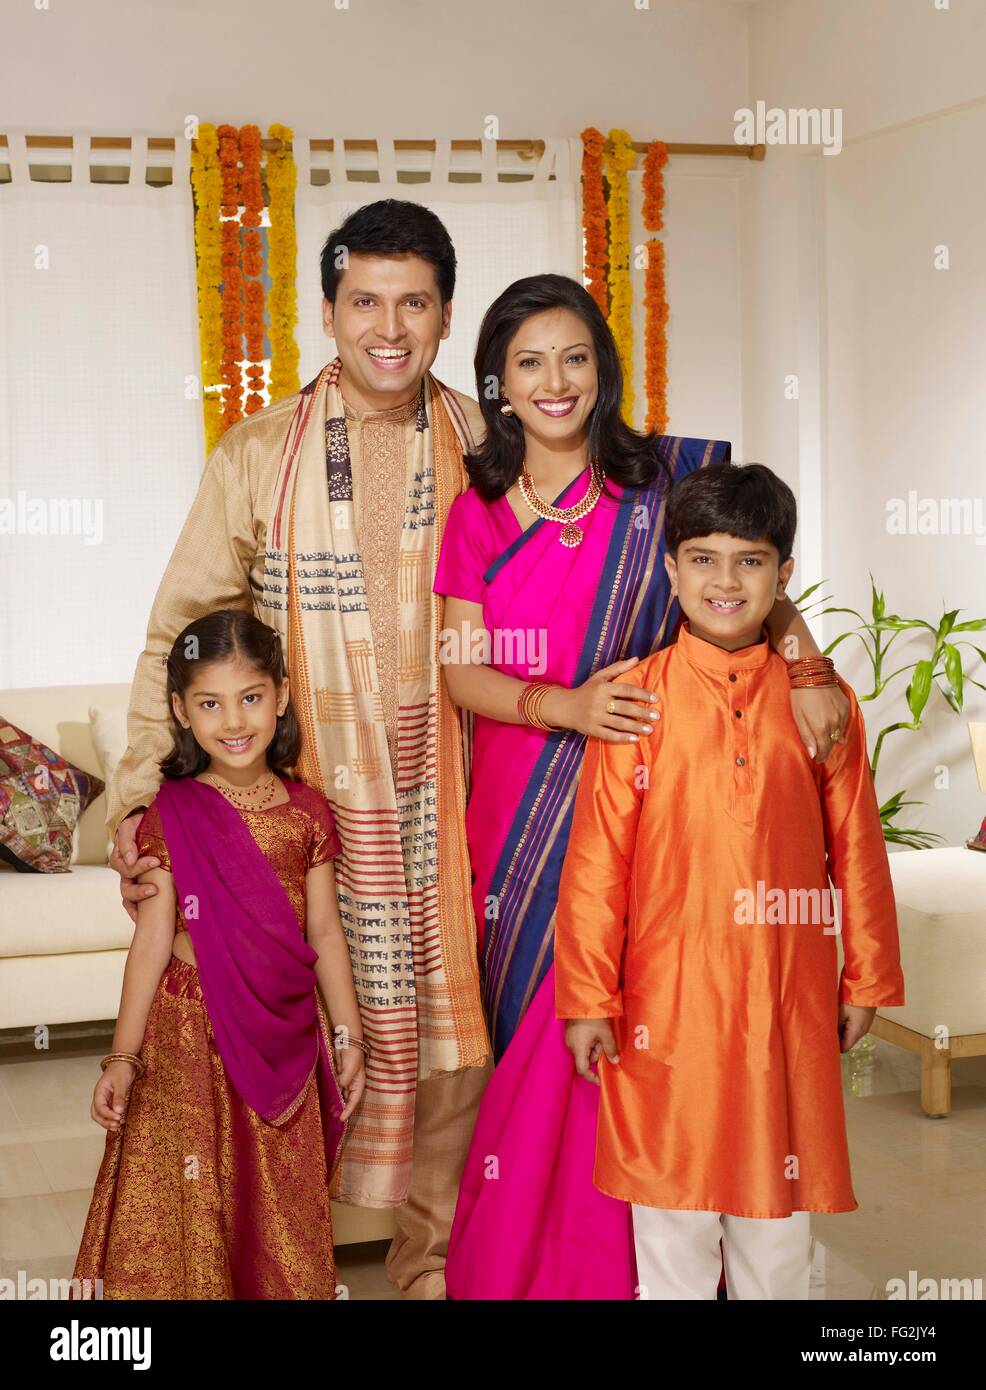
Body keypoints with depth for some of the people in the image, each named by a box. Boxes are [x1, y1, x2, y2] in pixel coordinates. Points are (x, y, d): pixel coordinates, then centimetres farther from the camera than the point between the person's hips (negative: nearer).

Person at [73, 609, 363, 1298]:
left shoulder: (306, 811, -1)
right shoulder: (170, 815, -7)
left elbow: (325, 932, 4)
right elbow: (153, 939, -7)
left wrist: (348, 1036, 5)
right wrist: (123, 1057, -8)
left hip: (281, 1033, 2)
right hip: (189, 1032, -2)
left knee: (280, 1203, 13)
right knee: (189, 1197, 4)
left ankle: (283, 1289, 31)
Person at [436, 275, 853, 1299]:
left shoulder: (668, 482, 0)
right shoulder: (479, 511, 6)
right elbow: (461, 671, 0)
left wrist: (805, 667, -16)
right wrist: (564, 705, -18)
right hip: (519, 813, 2)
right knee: (532, 1029, 9)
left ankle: (607, 1267, 14)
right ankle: (518, 1266, 25)